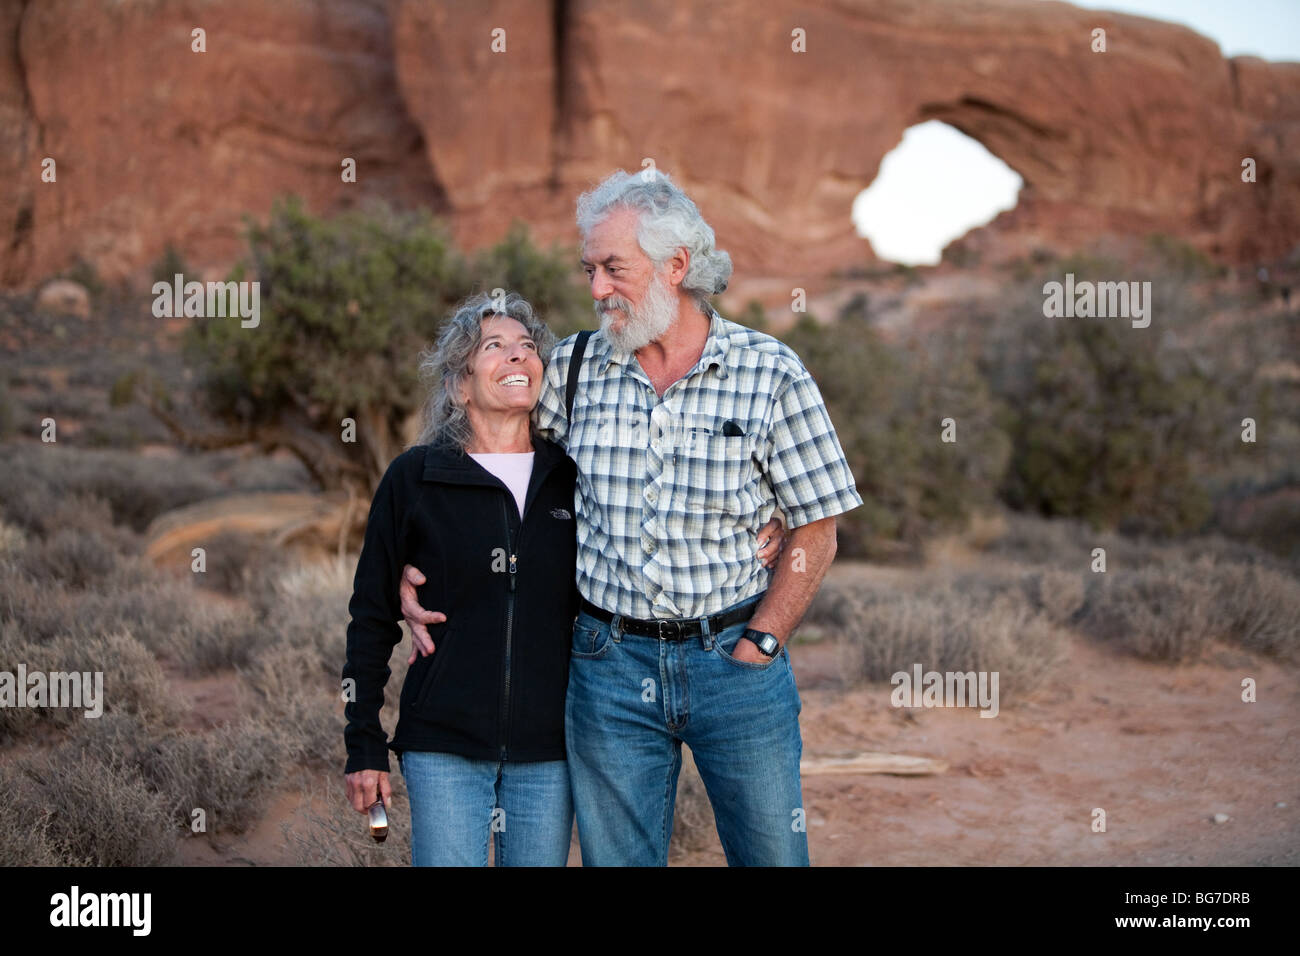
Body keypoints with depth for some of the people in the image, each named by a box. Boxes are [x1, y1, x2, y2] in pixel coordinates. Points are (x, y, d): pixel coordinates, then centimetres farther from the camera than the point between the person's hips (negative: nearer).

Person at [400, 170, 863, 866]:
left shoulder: (770, 372, -4)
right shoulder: (571, 369, 2)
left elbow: (815, 527, -1)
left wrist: (761, 640, -7)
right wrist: (420, 570, 0)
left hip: (733, 658, -2)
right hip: (609, 664, 2)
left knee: (772, 854, 6)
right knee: (615, 858, 10)